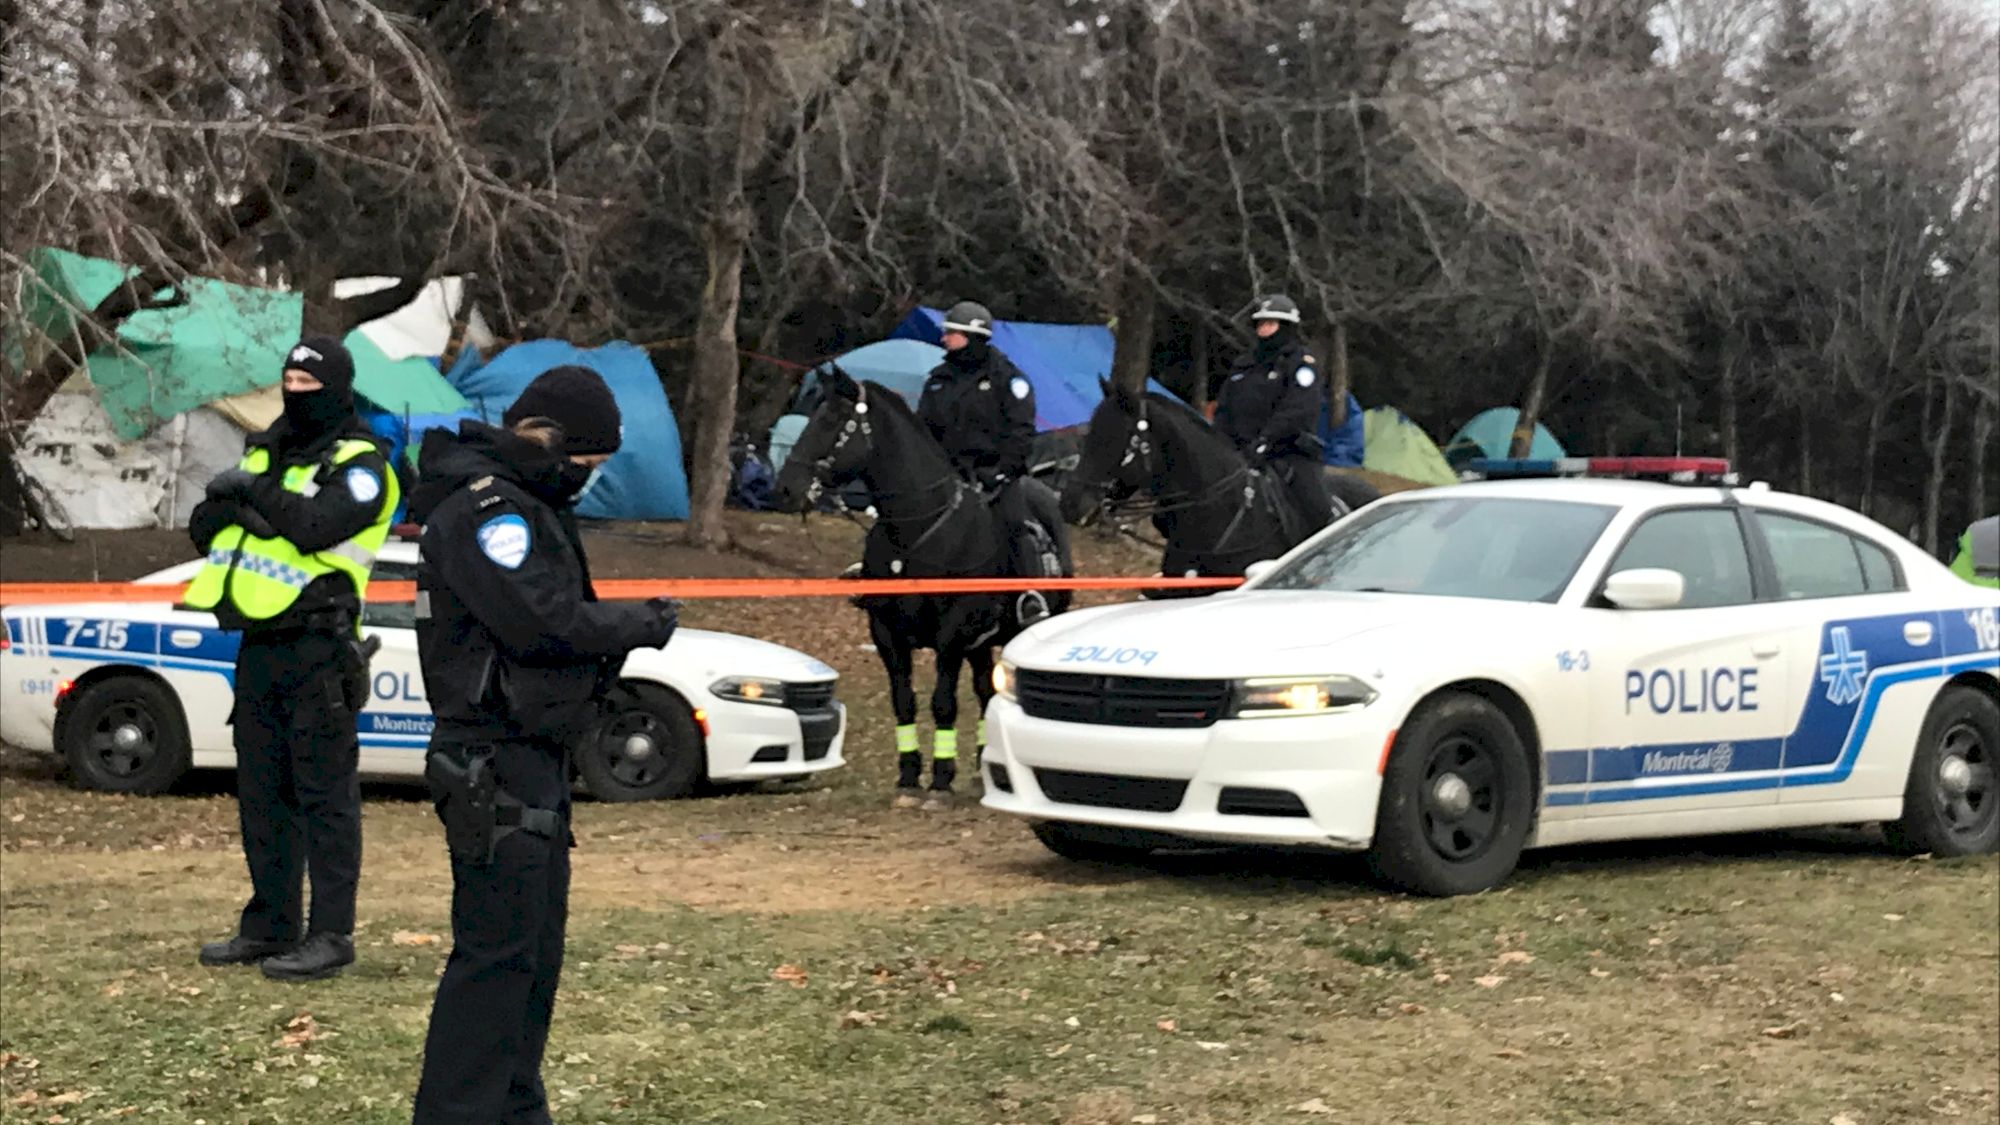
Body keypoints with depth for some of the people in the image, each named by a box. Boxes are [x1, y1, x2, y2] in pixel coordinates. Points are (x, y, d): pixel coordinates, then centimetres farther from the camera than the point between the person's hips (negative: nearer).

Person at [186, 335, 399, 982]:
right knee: (261, 793, 12)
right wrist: (235, 507, -11)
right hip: (258, 645, 8)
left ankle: (331, 936, -3)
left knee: (324, 794, -5)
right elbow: (203, 529, 10)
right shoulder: (267, 452, 17)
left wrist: (254, 490, -10)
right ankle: (270, 925, 20)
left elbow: (316, 527, -23)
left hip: (318, 651, -8)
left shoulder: (359, 464, -6)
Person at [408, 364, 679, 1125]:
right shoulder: (483, 510, -16)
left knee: (536, 947, 17)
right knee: (498, 951, -11)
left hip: (533, 759, 11)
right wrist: (640, 626, -13)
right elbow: (545, 620, -24)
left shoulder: (522, 505, 18)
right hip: (496, 765, -11)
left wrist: (622, 624, 0)